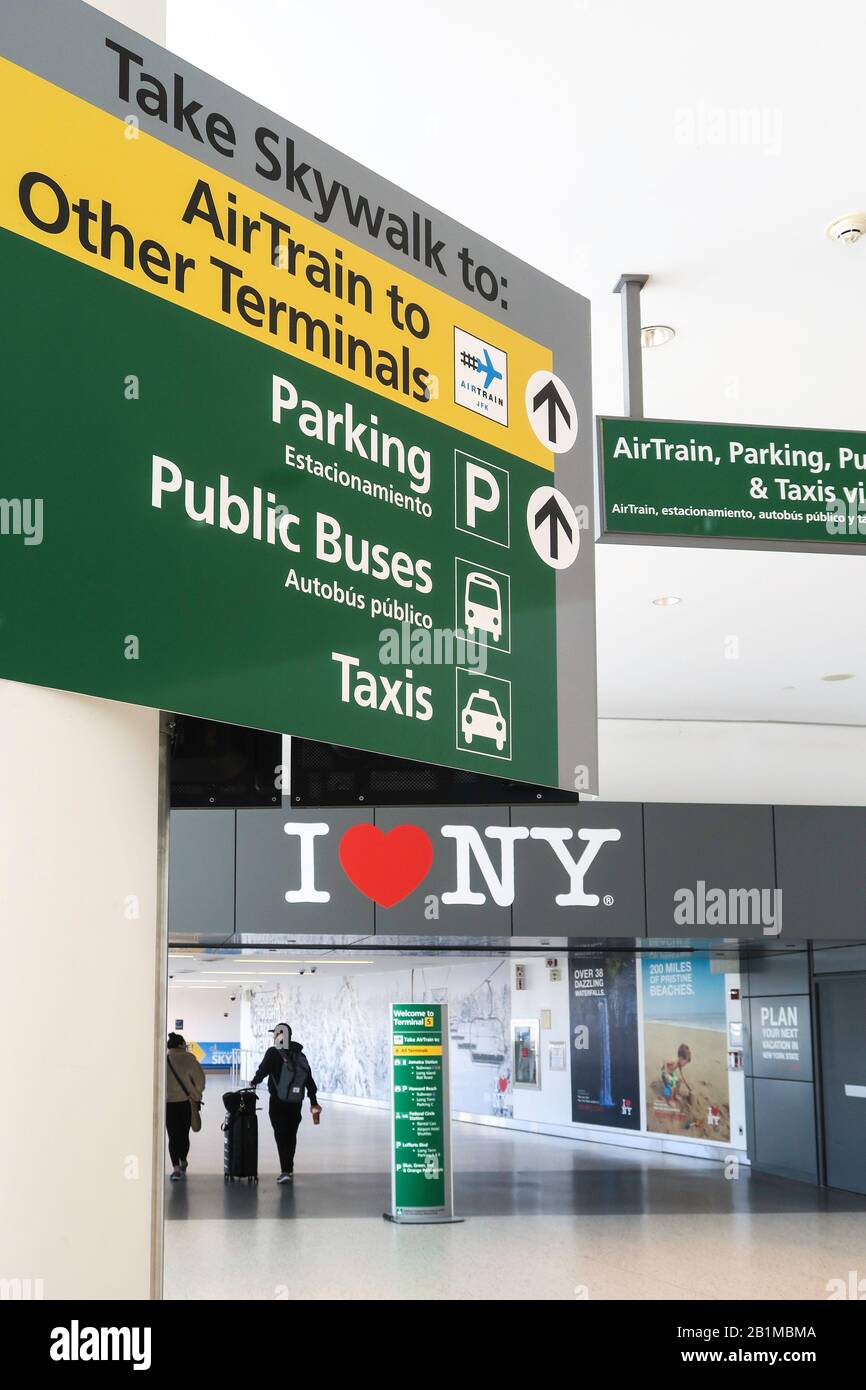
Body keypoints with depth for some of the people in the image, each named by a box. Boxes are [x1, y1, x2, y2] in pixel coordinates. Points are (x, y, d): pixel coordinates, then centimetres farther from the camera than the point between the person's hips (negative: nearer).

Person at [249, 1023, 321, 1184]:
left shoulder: (274, 1053, -8)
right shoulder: (299, 1055, 9)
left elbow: (263, 1070, -15)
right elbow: (309, 1080, 11)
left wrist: (254, 1082, 6)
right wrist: (313, 1102, 16)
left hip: (278, 1102, -5)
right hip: (296, 1102, 5)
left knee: (281, 1135, -3)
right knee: (291, 1135, 16)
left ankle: (286, 1171, -12)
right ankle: (289, 1169, 26)